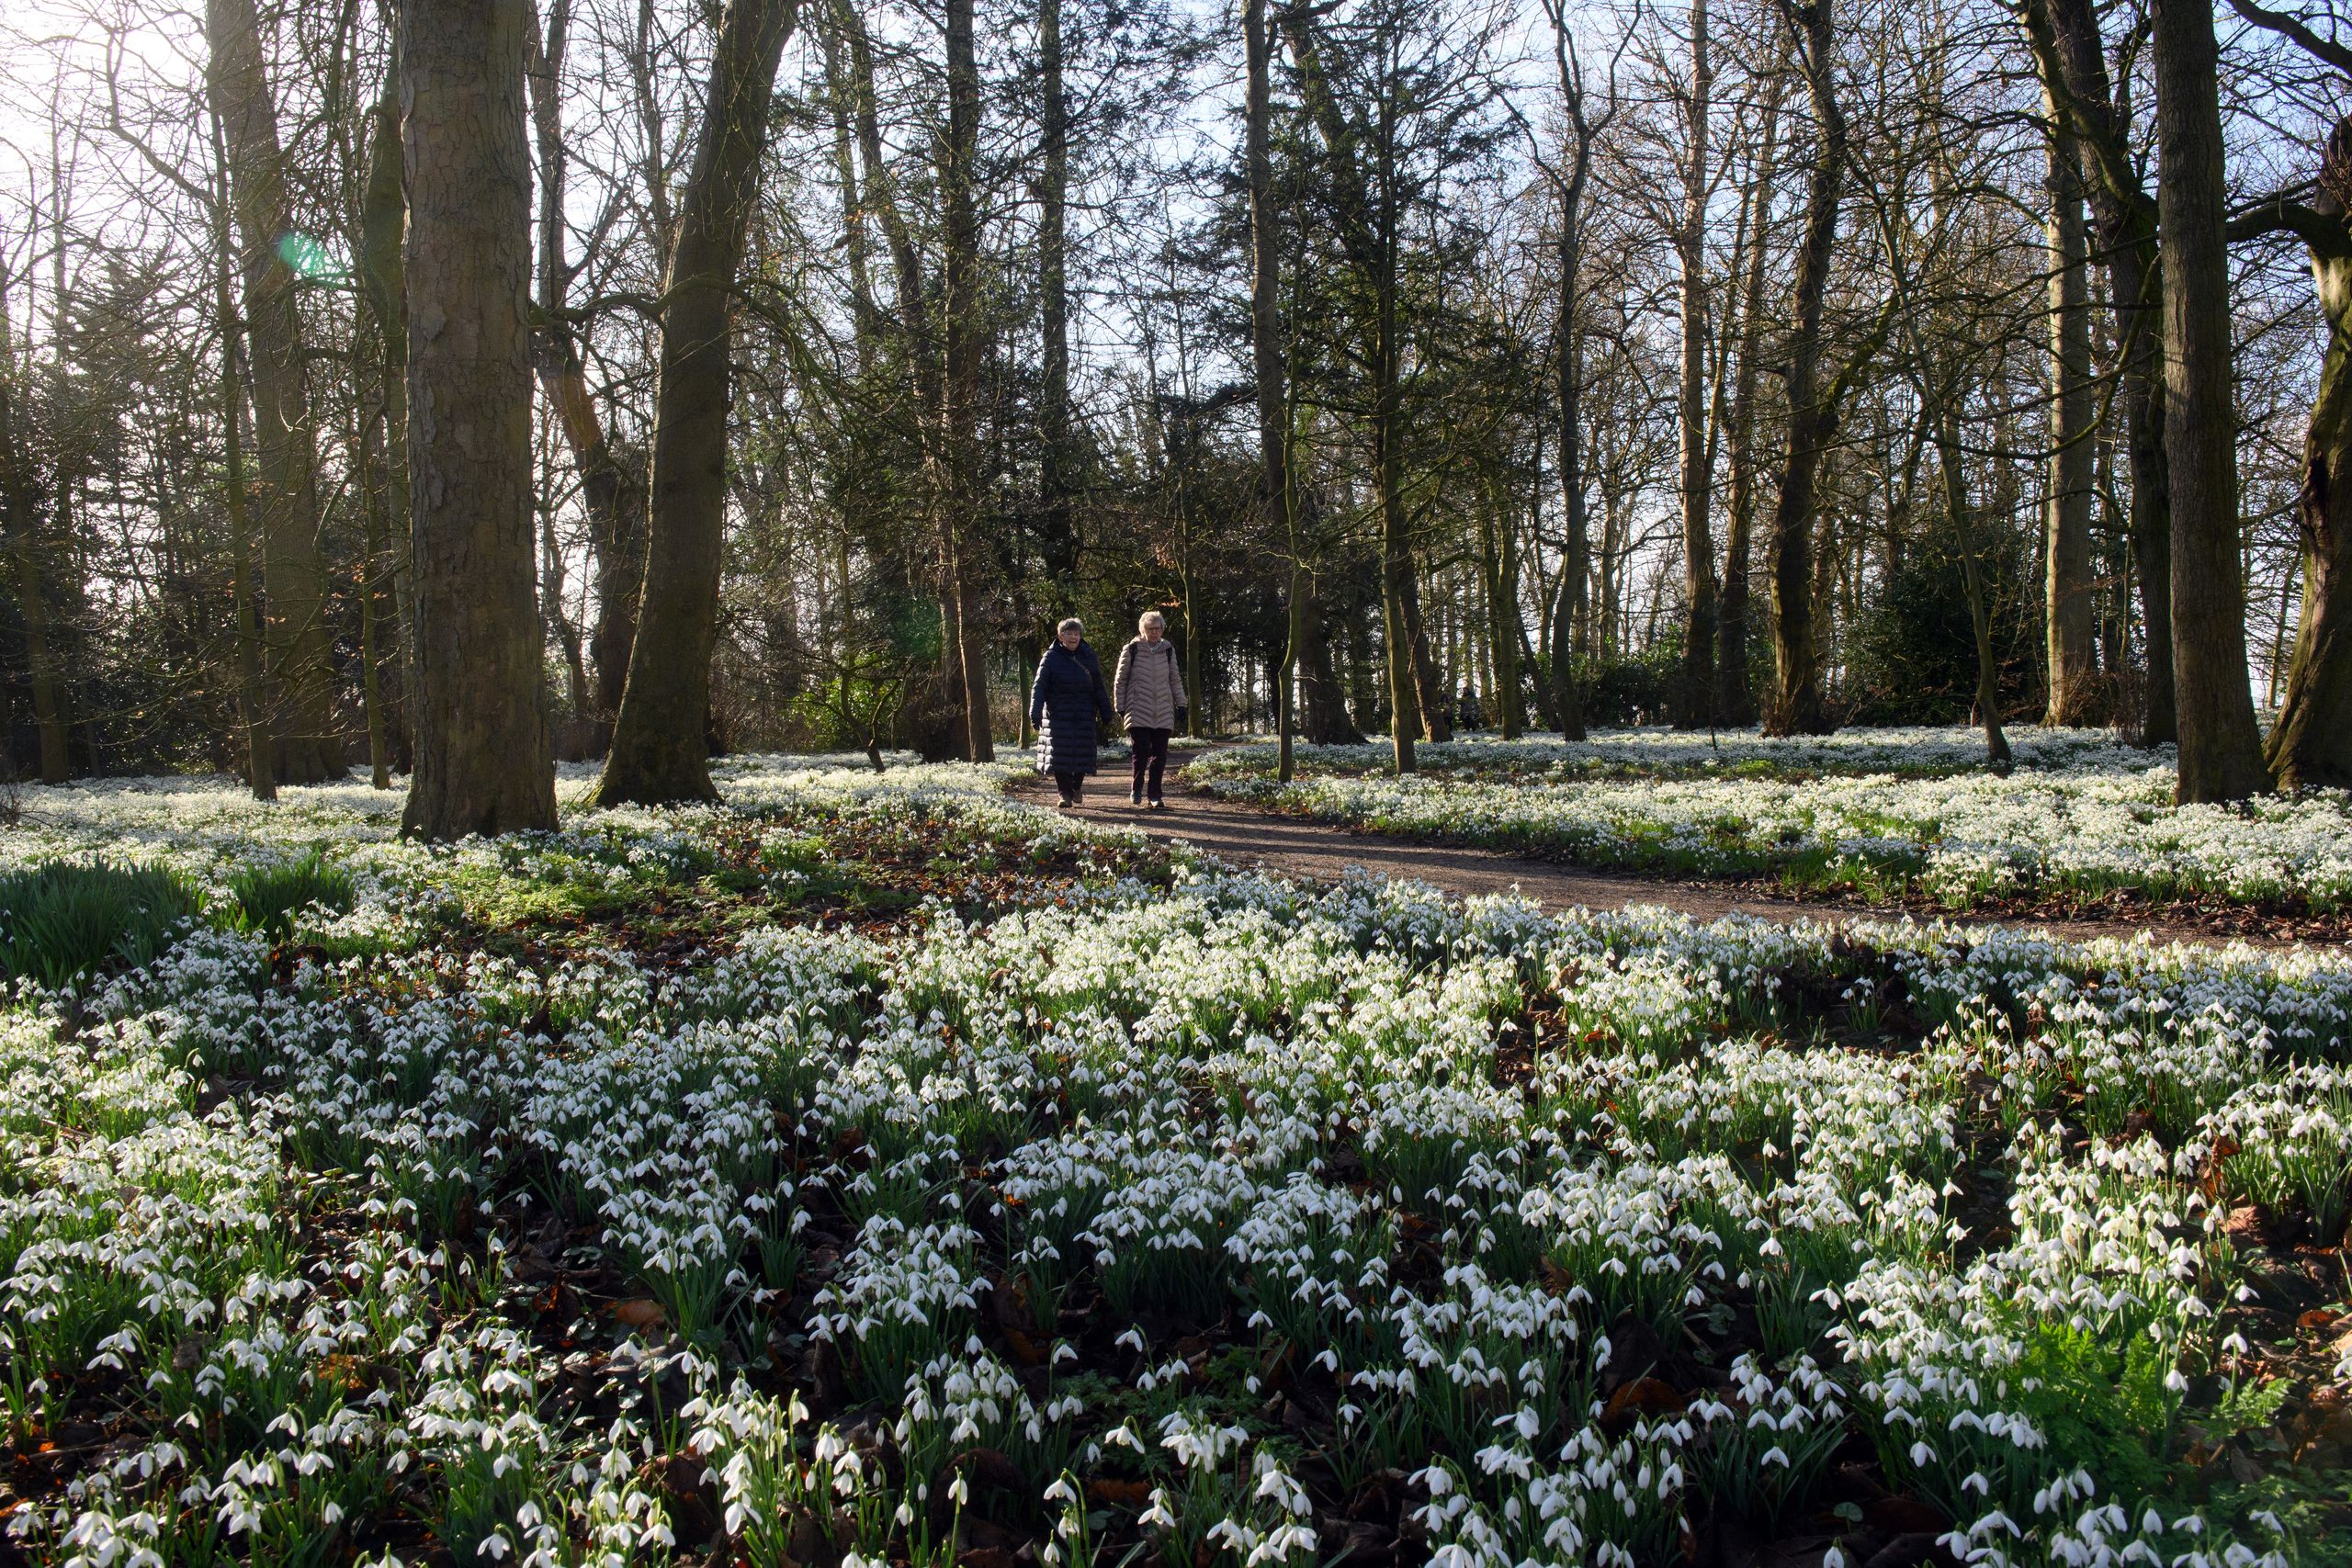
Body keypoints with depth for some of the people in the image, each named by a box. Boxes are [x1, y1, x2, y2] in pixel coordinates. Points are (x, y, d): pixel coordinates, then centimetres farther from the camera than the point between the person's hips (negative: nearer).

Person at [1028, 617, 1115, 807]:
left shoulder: (1088, 657, 8)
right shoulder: (1051, 657, -1)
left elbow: (1098, 687, 12)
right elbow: (1039, 686, -5)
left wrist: (1105, 712, 10)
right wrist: (1035, 711, -15)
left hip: (1083, 715, 2)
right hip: (1057, 714, -2)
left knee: (1082, 753, 3)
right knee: (1059, 754, -4)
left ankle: (1077, 786, 27)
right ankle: (1065, 793, 5)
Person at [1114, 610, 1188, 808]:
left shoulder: (1168, 650, 8)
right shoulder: (1132, 649, -2)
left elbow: (1175, 679, 16)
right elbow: (1120, 680, 4)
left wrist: (1180, 705, 11)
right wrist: (1120, 707, 1)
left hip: (1163, 713, 3)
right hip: (1138, 712, -3)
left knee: (1159, 755, 2)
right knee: (1141, 751, -11)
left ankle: (1155, 796, 9)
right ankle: (1137, 788, 12)